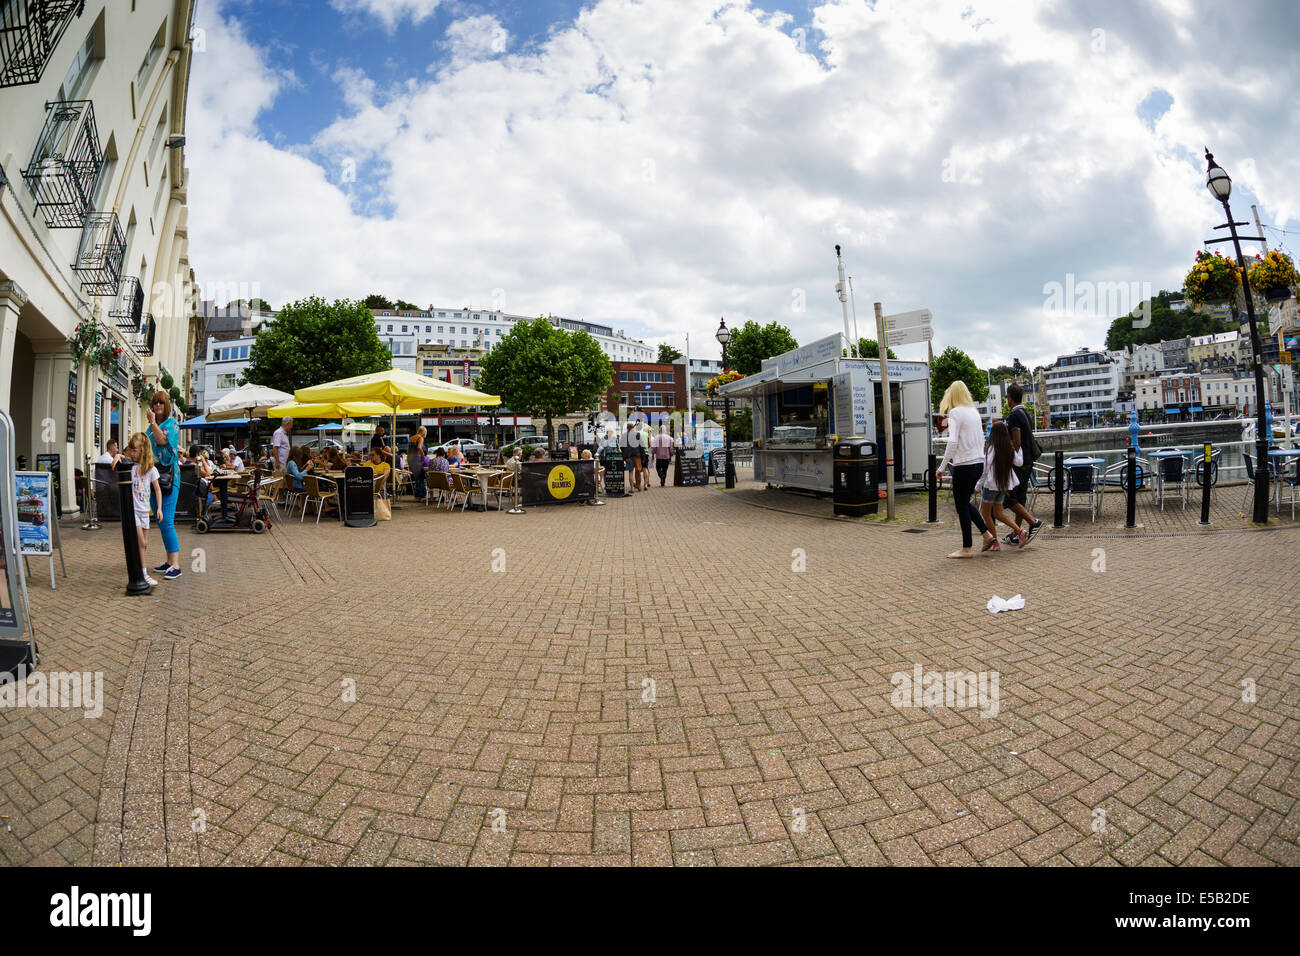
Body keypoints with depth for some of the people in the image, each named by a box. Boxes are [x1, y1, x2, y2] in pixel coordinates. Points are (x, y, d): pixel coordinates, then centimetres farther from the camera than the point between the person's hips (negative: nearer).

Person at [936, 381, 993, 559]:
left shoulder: (955, 413, -12)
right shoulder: (974, 412, 12)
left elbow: (952, 443, -19)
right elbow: (981, 440, 16)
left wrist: (941, 467, -14)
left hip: (963, 465, -8)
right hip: (978, 463, 8)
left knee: (962, 506, 2)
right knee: (965, 503, 21)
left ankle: (966, 549, 8)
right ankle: (987, 533, 15)